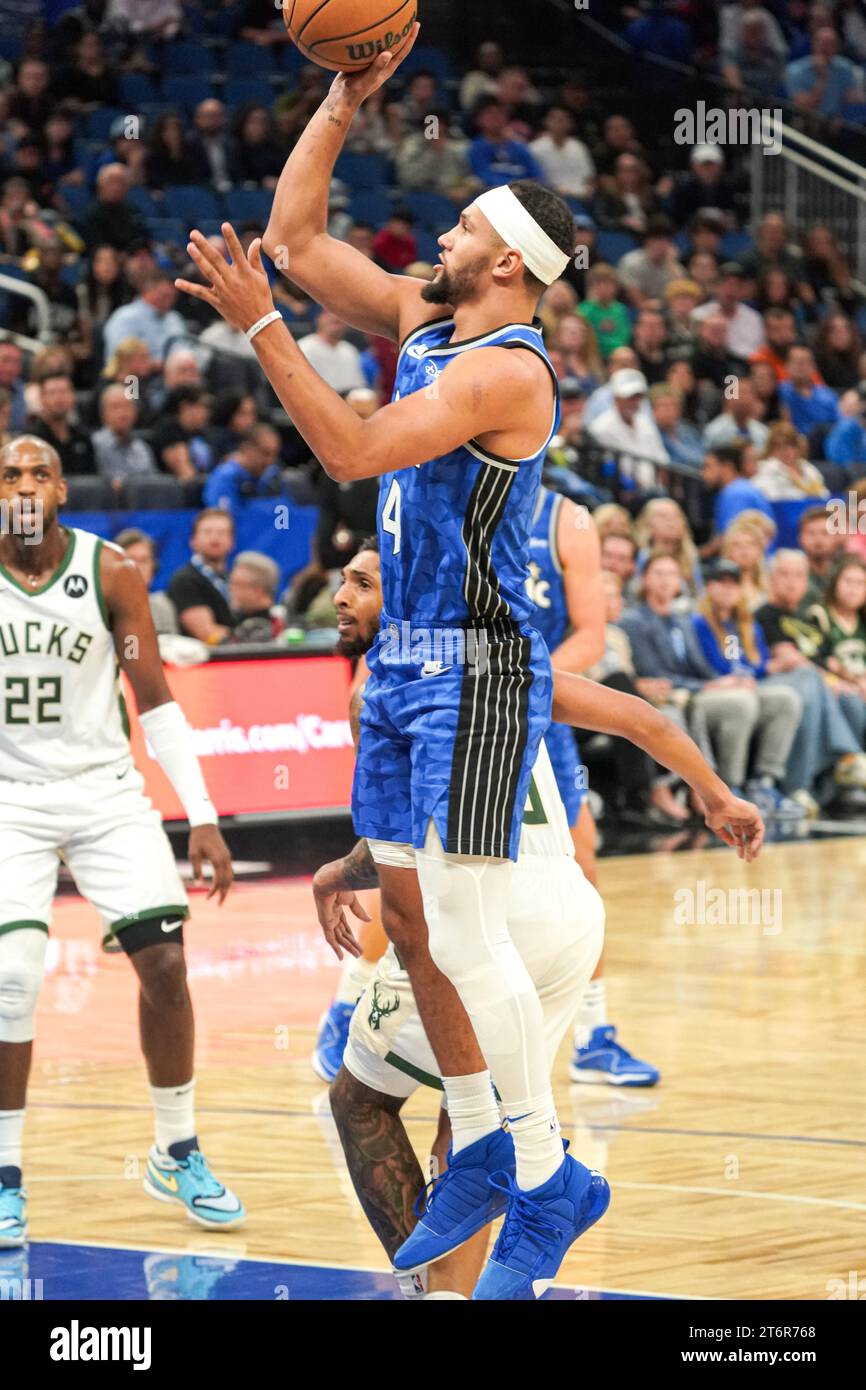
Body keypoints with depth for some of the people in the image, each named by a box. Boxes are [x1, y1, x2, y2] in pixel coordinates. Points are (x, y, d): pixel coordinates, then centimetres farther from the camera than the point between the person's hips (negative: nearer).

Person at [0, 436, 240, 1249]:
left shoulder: (110, 573, -5)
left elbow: (154, 700, 1)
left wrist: (202, 817, -2)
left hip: (106, 791, 2)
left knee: (164, 964, -5)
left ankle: (177, 1157, 15)